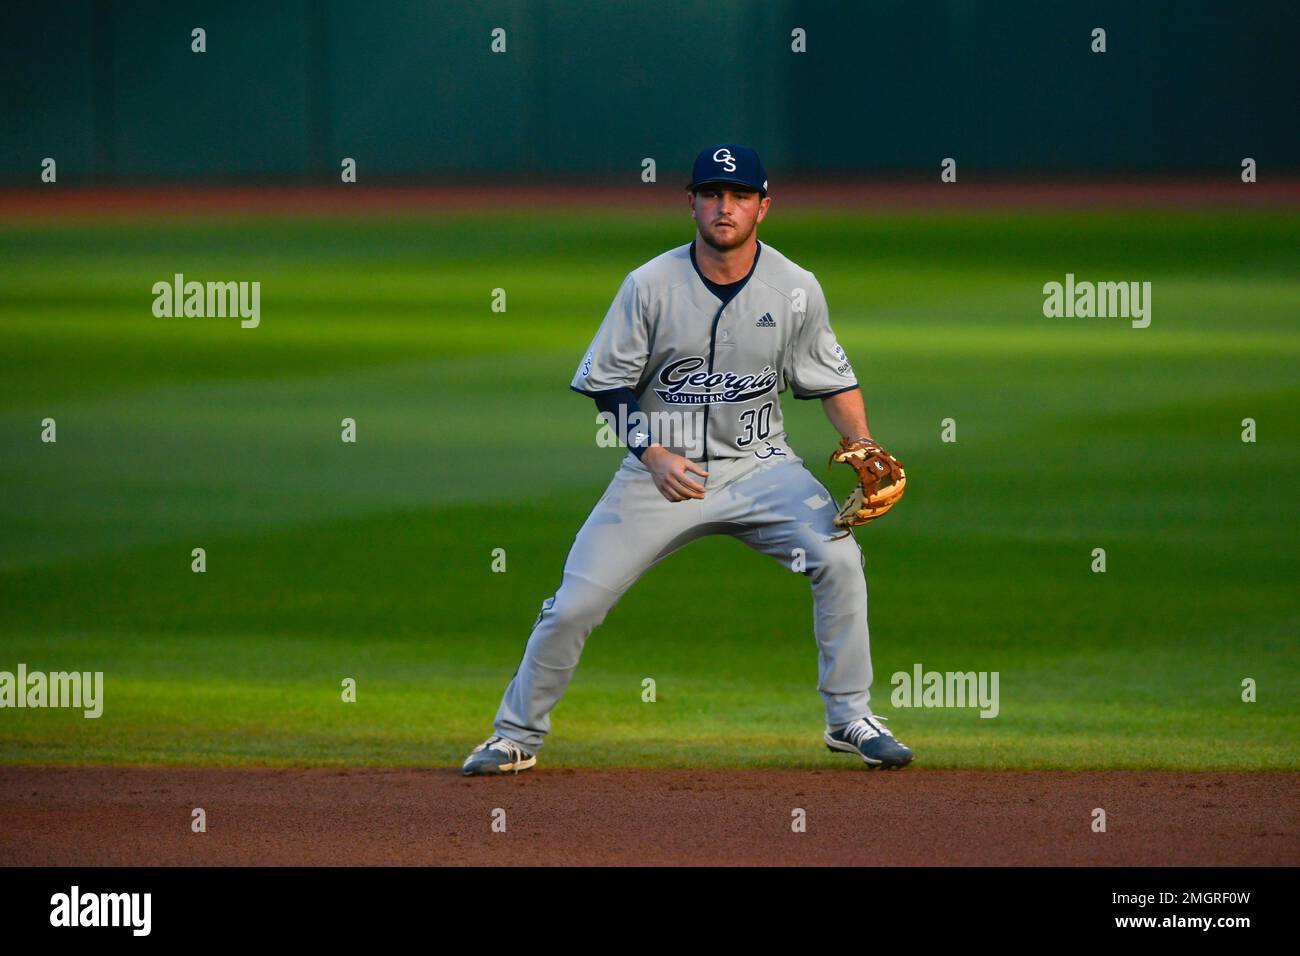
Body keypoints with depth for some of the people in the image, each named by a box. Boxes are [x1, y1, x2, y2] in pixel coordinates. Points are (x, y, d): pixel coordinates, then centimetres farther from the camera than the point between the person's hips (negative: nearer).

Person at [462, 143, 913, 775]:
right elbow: (607, 385, -1)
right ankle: (516, 736, 14)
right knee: (573, 605, -7)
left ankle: (850, 718, -8)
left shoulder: (796, 290, -5)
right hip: (662, 467, -1)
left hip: (758, 464, 1)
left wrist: (865, 450, -12)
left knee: (838, 557, -23)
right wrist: (653, 456, -14)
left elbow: (832, 382, 5)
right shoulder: (650, 285, -10)